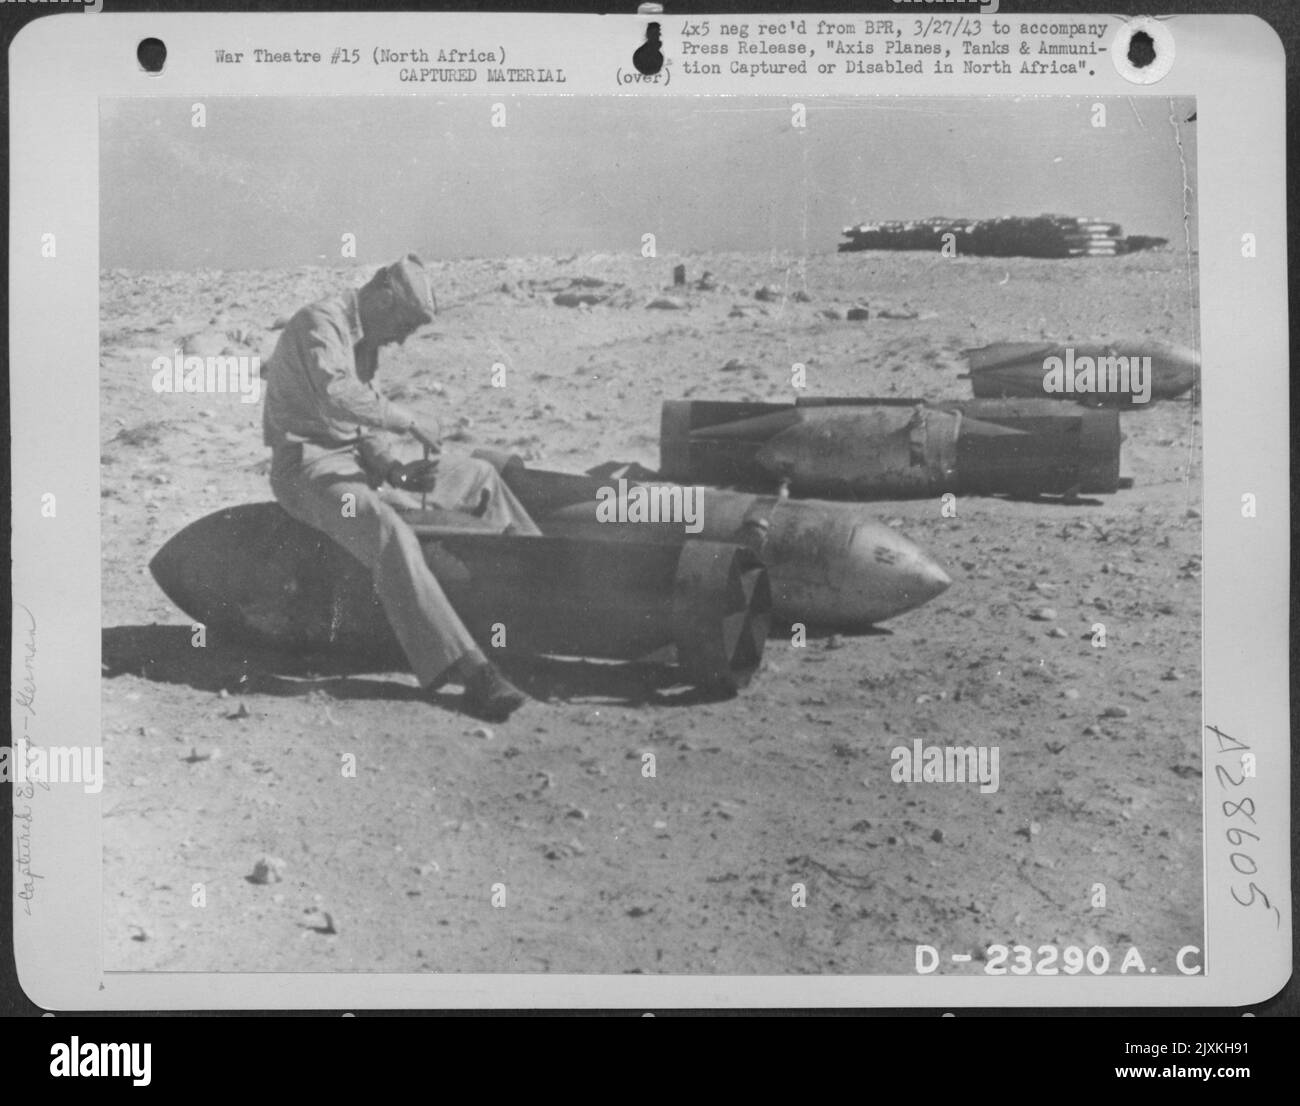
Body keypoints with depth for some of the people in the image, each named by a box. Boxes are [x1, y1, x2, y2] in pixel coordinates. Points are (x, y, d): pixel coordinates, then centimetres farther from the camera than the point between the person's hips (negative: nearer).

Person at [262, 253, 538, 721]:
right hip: (309, 467, -10)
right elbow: (337, 393, -35)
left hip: (356, 458, 10)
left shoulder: (364, 340, 15)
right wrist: (408, 421, -28)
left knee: (479, 477, 13)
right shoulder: (320, 324, -16)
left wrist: (390, 468, -1)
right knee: (392, 538, -36)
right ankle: (469, 673, -45)